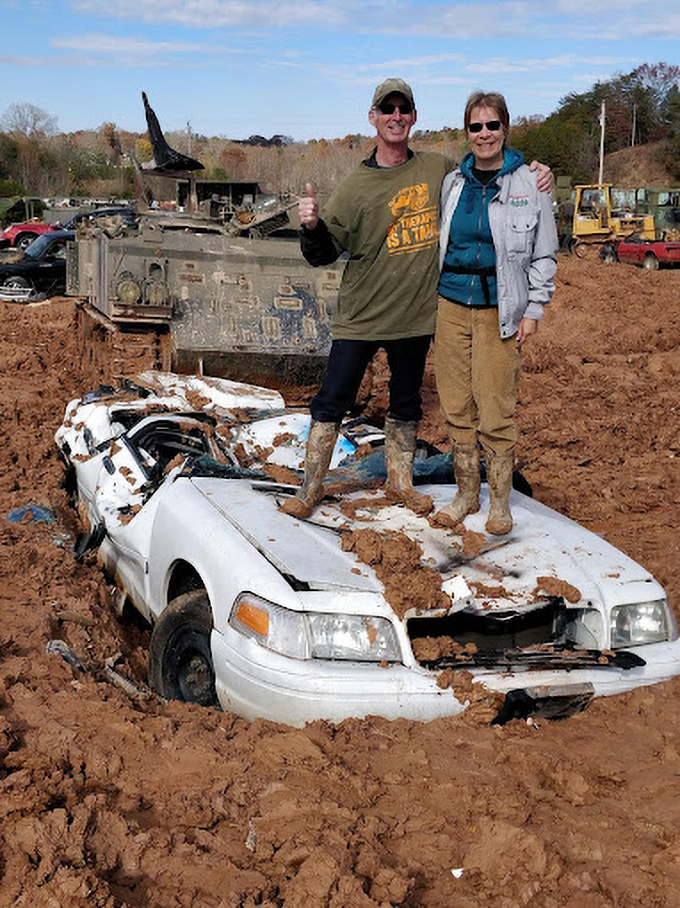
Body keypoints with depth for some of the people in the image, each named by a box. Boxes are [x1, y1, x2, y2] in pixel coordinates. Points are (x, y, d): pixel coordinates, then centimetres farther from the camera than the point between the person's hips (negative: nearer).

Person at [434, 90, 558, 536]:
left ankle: (500, 502, 11)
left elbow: (544, 253, 3)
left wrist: (534, 310, -3)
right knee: (457, 407, 6)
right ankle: (467, 494, 20)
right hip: (452, 305, 4)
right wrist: (435, 295, 15)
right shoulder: (453, 183, 10)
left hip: (500, 311, -4)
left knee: (496, 412, -4)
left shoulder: (529, 182, 0)